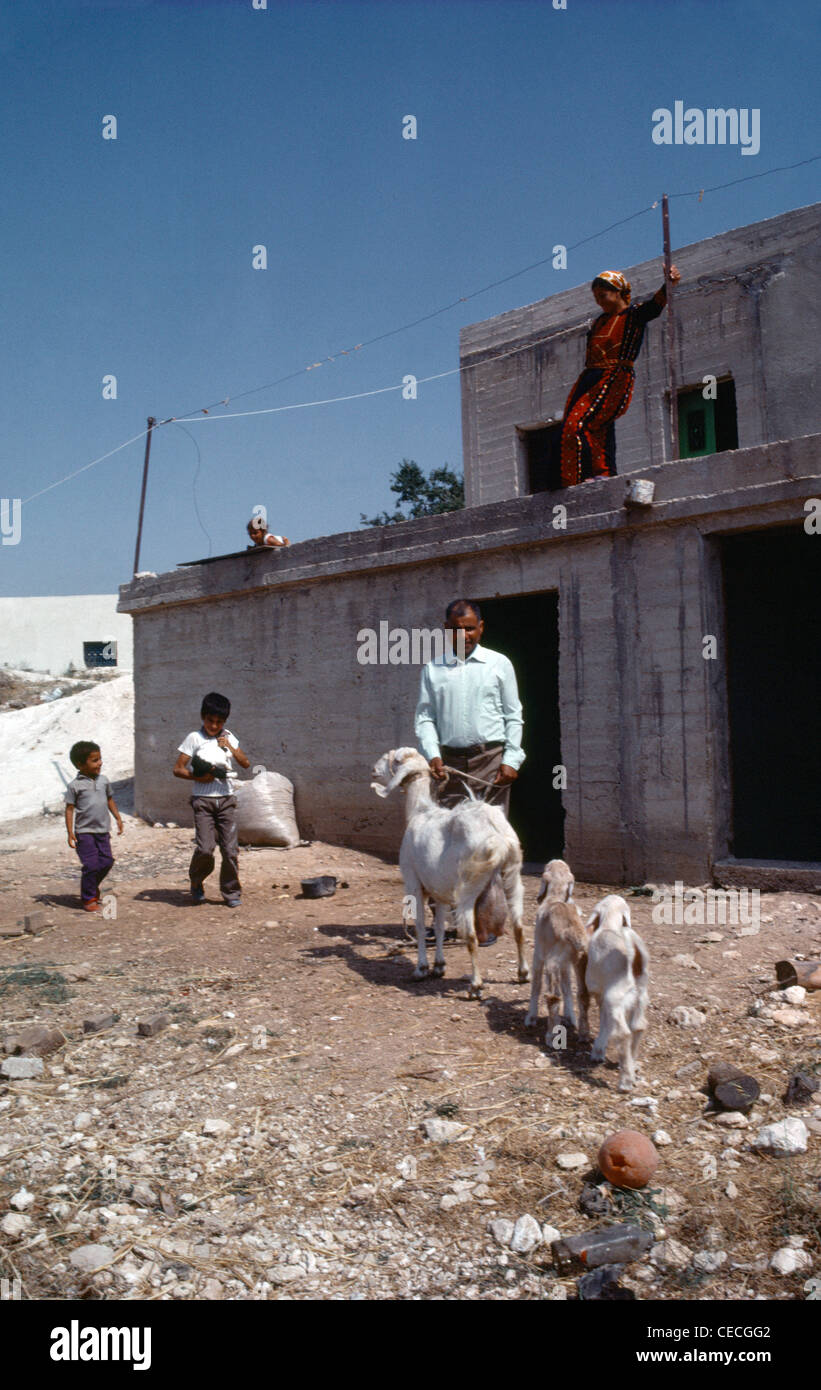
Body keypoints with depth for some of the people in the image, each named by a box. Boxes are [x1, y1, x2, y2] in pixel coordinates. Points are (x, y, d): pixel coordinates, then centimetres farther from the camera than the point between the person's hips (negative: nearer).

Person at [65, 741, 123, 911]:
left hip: (102, 831, 5)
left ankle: (93, 887, 32)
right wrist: (70, 833, -10)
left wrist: (118, 817, 17)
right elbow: (69, 809, -6)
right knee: (91, 865, -7)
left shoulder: (104, 781, 7)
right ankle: (88, 899, 7)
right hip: (84, 832, -5)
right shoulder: (75, 786, -8)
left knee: (106, 861, 7)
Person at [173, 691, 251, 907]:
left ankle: (231, 893, 12)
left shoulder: (228, 737, 12)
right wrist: (198, 777, -15)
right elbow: (178, 769, -1)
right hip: (203, 800, -3)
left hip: (226, 800, 3)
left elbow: (245, 763, 5)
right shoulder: (195, 738, 1)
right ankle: (196, 883, 16)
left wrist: (230, 747, -9)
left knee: (230, 849, -1)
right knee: (205, 848, -12)